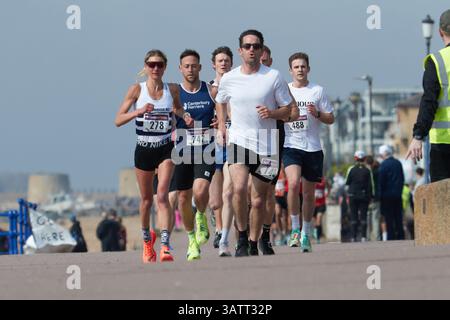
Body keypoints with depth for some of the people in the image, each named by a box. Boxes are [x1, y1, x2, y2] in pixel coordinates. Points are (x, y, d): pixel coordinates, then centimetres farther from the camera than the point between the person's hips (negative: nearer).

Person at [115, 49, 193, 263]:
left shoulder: (172, 89, 0)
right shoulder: (137, 90, -6)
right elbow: (118, 120, -10)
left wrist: (184, 116, 1)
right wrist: (138, 112, -26)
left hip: (165, 148, 0)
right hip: (143, 149, 0)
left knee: (162, 195, -17)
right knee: (146, 199, 13)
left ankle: (165, 245, -23)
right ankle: (147, 240, 37)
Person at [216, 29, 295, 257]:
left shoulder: (273, 77, -1)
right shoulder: (229, 79, 4)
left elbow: (288, 110, 4)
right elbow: (221, 102, 24)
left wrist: (272, 113, -16)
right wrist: (221, 127, 11)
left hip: (267, 145, 0)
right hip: (238, 140, 0)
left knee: (259, 200, 6)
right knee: (239, 188, -23)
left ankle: (254, 244, 22)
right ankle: (242, 238, -8)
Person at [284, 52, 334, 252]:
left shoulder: (317, 91, 6)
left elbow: (330, 119, 8)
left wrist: (317, 114, -12)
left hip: (313, 148, 1)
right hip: (291, 145, -1)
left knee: (309, 193, 7)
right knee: (293, 183, -24)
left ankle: (306, 234, 20)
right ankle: (295, 228, -11)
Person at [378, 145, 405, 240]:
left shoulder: (384, 164, -11)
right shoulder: (398, 163, 8)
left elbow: (381, 182, -10)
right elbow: (402, 179, 13)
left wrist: (380, 195, -4)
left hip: (387, 194, -6)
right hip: (398, 194, 6)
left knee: (389, 218, -4)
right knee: (398, 216, 8)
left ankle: (391, 237, -7)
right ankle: (400, 235, 7)